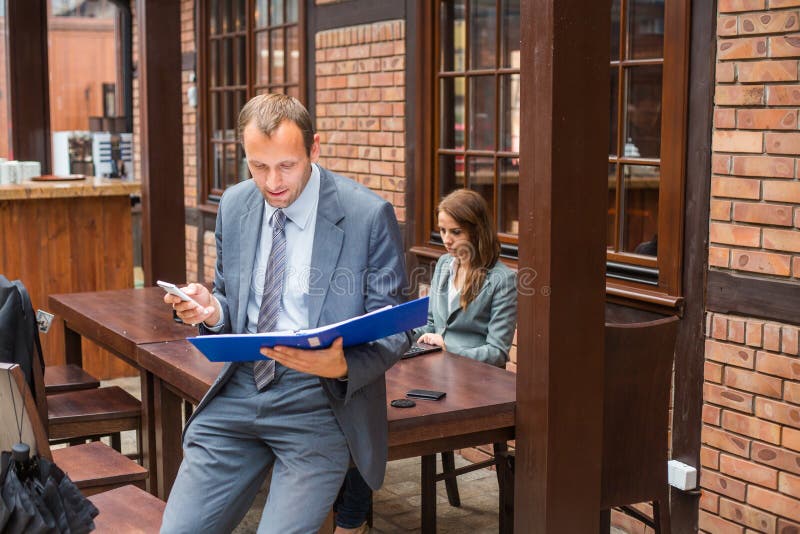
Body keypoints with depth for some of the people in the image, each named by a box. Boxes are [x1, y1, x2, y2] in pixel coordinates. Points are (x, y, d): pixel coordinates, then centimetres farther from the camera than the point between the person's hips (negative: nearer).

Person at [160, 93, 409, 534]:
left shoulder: (369, 215, -9)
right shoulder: (234, 205, 6)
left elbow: (393, 333, -5)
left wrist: (343, 367, -25)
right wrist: (212, 311, -7)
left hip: (319, 401, -4)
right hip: (238, 393, 5)